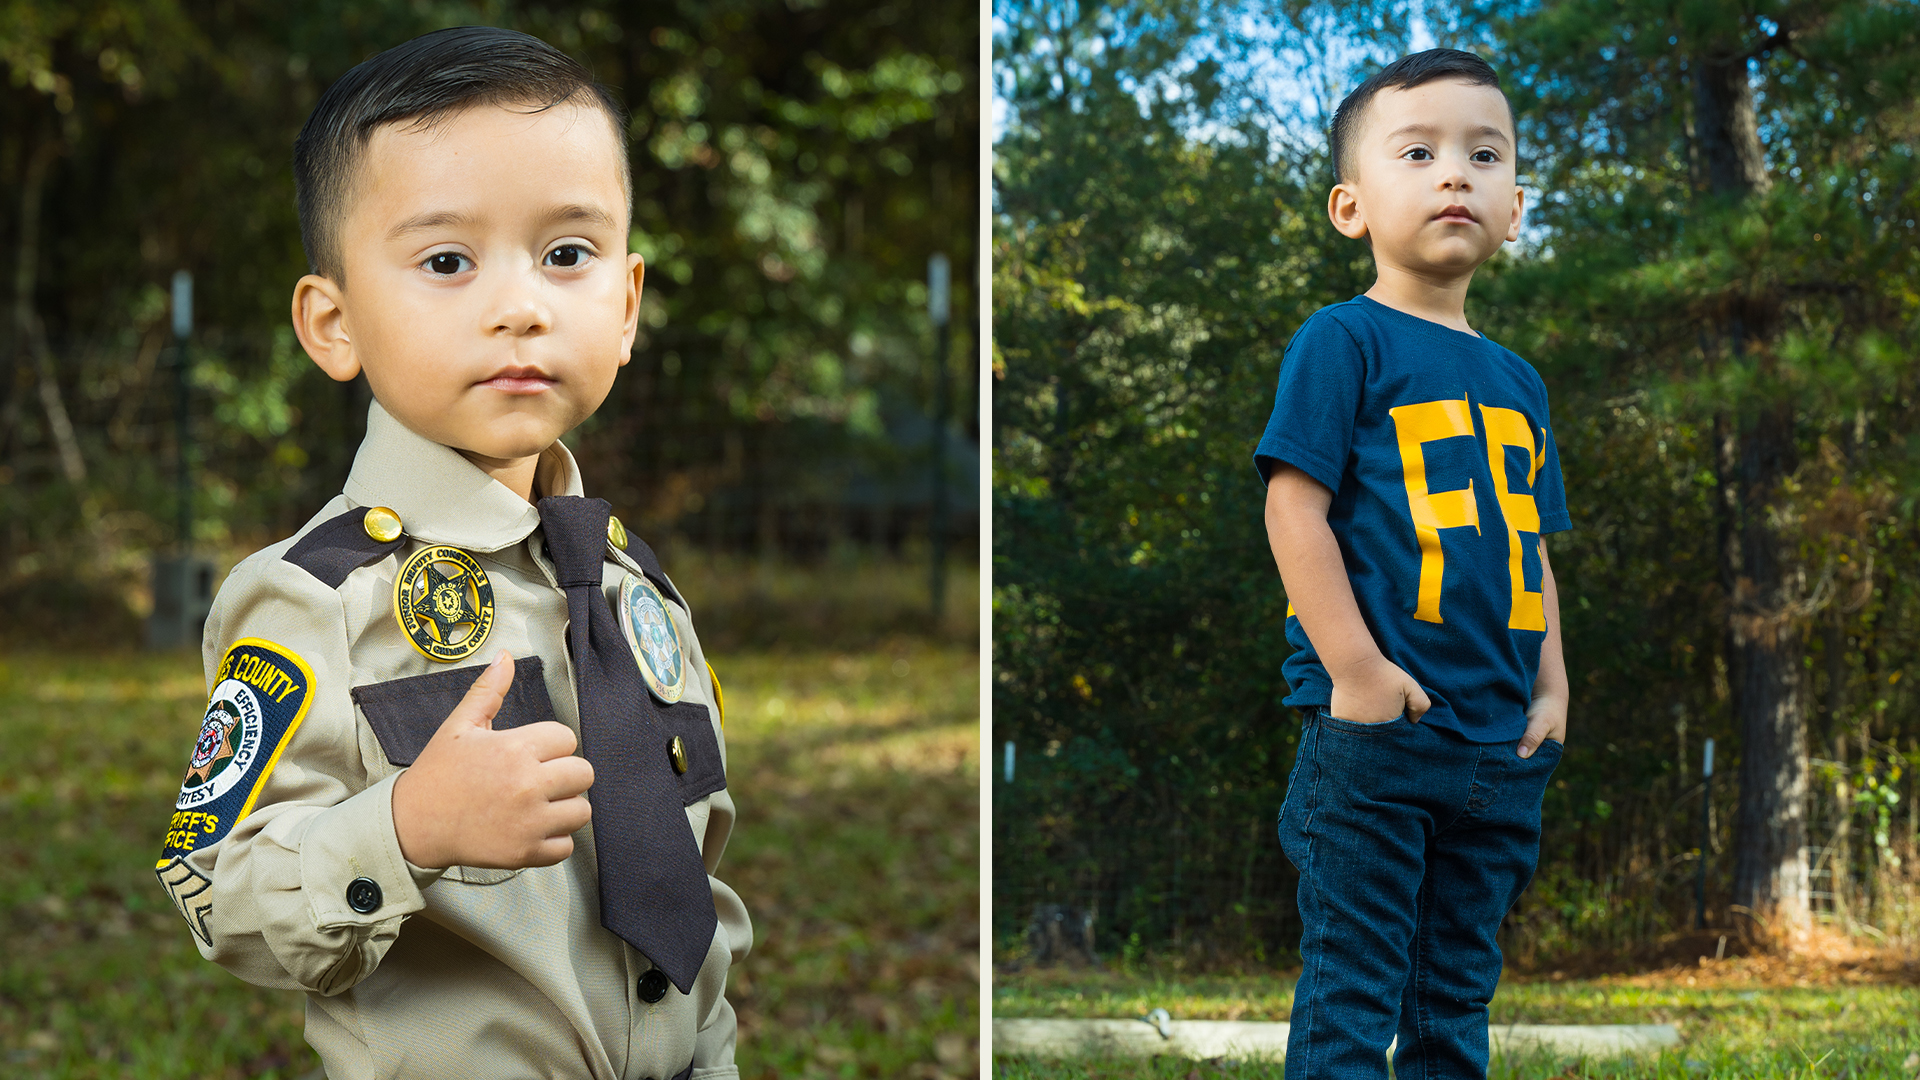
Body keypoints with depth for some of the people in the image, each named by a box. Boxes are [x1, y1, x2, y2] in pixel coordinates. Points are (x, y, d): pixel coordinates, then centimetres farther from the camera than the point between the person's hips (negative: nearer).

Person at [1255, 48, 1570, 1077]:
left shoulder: (1516, 381, 16)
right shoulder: (1343, 341, -4)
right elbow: (1295, 507, -11)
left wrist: (1550, 687, 9)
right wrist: (1356, 669, -17)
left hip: (1501, 747, 7)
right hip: (1373, 734, -6)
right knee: (1351, 993, -3)